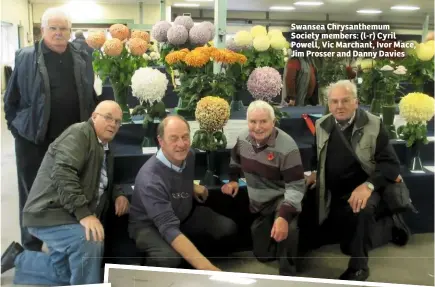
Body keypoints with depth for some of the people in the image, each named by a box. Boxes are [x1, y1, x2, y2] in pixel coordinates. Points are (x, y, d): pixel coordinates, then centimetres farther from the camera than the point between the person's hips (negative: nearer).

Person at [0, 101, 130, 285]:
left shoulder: (105, 148, 15)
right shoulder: (79, 133, -13)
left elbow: (104, 182, 26)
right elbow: (62, 173, -27)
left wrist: (118, 194, 3)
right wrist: (84, 213, -33)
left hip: (71, 217, 10)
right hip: (51, 213, -10)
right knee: (90, 243, -34)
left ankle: (18, 258, 35)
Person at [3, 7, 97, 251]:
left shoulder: (82, 58, 5)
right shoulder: (26, 57, -3)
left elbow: (91, 97, 11)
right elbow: (12, 98, 0)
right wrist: (17, 127, -2)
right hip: (34, 140, -3)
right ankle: (32, 249, 25)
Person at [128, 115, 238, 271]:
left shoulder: (188, 155, -11)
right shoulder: (150, 178, -34)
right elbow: (169, 229, -42)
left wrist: (191, 187, -1)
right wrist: (207, 268, -48)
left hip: (185, 214, 7)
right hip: (150, 225, -7)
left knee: (228, 229, -12)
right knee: (169, 259, -36)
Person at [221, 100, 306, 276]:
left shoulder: (287, 147, -28)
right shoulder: (243, 139, -10)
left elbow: (296, 187, -29)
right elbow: (235, 160, 15)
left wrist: (284, 216, -40)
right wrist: (233, 180, 4)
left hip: (281, 199, -5)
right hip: (257, 203, 6)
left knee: (285, 230, -38)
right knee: (262, 255, 13)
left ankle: (287, 274, -12)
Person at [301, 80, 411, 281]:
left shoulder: (373, 125, -12)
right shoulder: (321, 124, 0)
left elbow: (391, 164, -16)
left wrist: (368, 185, -31)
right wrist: (315, 171, 2)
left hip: (361, 188, -5)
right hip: (331, 191, 5)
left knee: (360, 211, -34)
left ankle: (358, 266, -12)